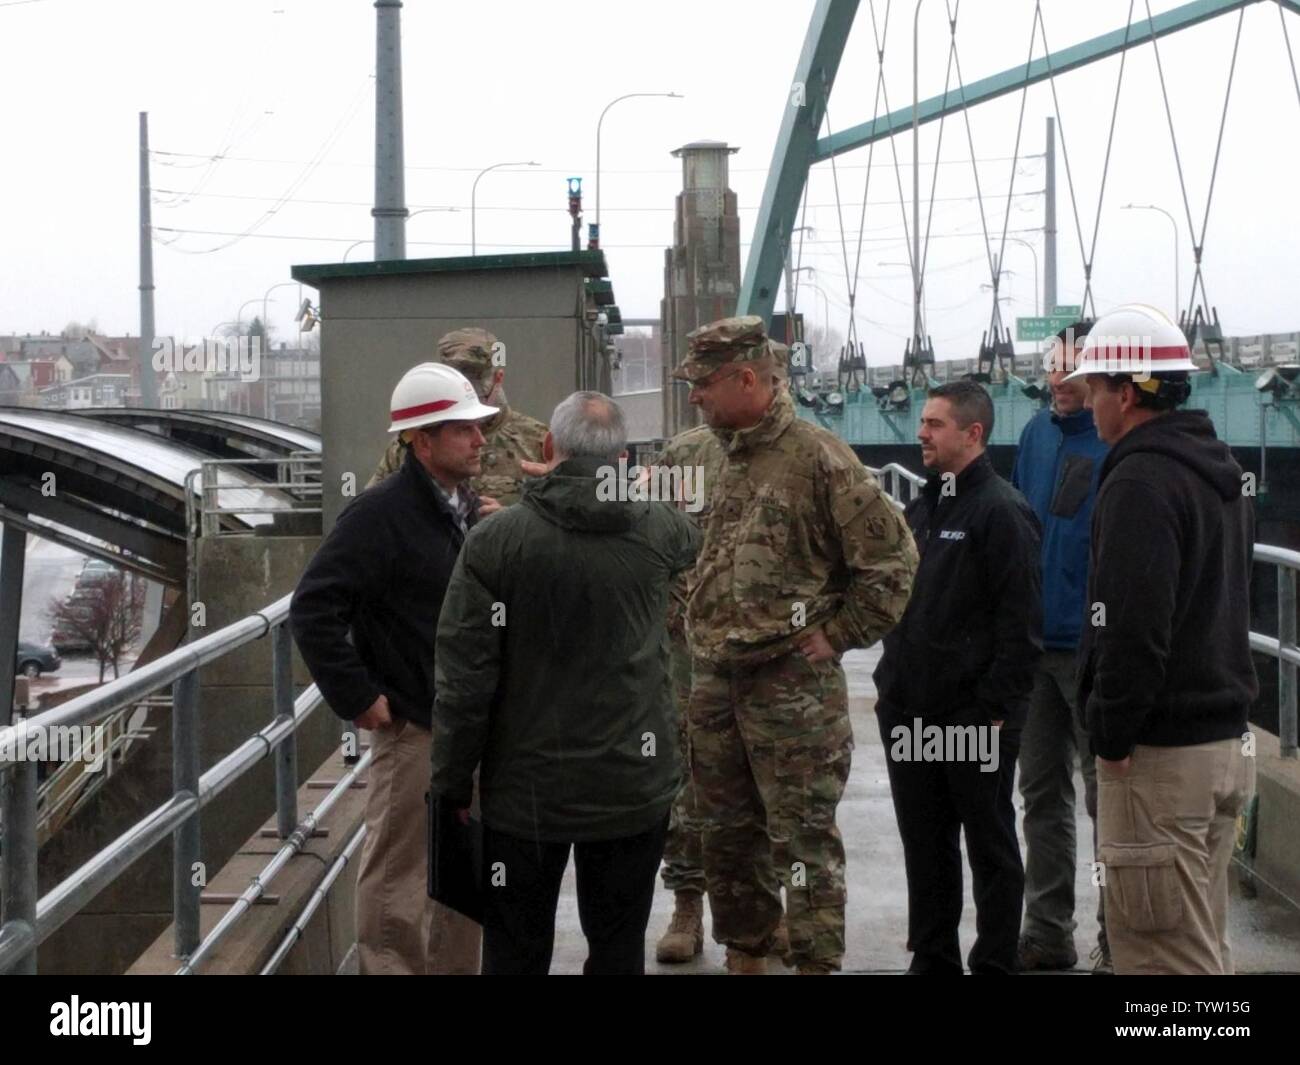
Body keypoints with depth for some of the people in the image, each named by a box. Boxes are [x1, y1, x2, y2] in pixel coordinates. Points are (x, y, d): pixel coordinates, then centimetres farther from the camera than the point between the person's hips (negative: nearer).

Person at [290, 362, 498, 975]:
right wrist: (357, 699, -18)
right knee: (397, 879, 0)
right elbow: (312, 609, -20)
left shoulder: (469, 510, 9)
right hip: (412, 732, -8)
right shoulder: (381, 515, -15)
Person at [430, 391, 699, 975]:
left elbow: (463, 678, -14)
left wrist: (451, 784, -3)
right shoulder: (657, 530, -4)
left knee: (515, 951, 12)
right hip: (633, 786, 2)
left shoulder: (496, 539, -13)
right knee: (619, 947, 13)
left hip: (526, 790, -2)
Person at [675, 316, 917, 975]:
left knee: (803, 837, -1)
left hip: (792, 683, -8)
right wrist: (704, 635, 14)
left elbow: (892, 557, -12)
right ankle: (744, 956, 29)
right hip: (714, 679, 8)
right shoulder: (729, 459, 12)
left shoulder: (818, 457, -12)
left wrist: (836, 635, -11)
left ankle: (816, 963, 7)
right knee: (729, 832, 16)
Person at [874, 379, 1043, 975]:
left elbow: (1021, 624, -16)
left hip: (975, 719, -8)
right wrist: (892, 684, 16)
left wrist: (999, 709, -18)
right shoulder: (922, 507, 14)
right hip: (910, 713, 8)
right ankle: (932, 959, 25)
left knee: (990, 847, 6)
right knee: (924, 846, 14)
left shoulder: (1001, 511, -12)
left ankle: (994, 964, 14)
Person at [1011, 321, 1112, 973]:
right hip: (1034, 642, 7)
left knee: (1106, 796, 3)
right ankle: (1047, 933, 24)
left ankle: (1118, 943, 14)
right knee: (1042, 793, 13)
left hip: (1093, 649, -6)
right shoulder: (1037, 434, 8)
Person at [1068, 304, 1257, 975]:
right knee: (1203, 945, 17)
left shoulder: (1141, 480, -17)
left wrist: (1111, 735, -14)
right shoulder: (1221, 468, 15)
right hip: (1226, 742, 10)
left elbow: (1133, 628, -24)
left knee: (1160, 953, -5)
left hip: (1162, 755, -10)